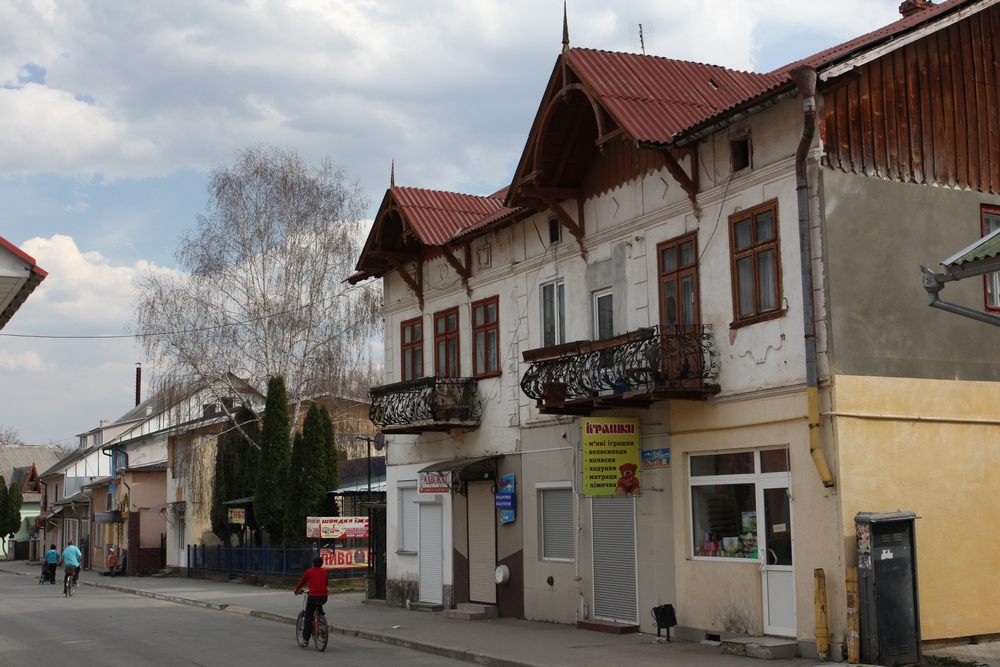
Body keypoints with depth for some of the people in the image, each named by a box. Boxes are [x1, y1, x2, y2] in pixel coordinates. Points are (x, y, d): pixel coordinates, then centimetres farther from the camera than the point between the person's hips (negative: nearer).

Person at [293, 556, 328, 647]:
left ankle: (305, 639, 2)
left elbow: (302, 582, 18)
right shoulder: (324, 572, 15)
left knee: (308, 617, 7)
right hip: (324, 598, 4)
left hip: (313, 596, -3)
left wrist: (297, 590, 37)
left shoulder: (309, 571, 7)